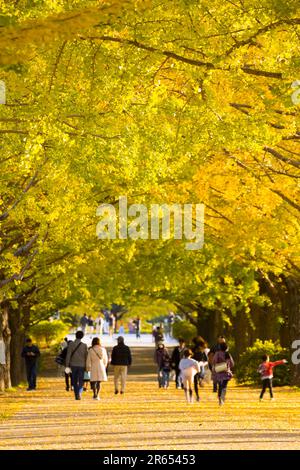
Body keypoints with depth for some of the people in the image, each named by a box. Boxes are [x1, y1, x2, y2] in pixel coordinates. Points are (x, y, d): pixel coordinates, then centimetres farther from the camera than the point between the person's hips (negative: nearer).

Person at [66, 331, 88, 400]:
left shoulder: (71, 344, -4)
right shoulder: (84, 345, -2)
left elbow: (68, 355, -7)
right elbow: (86, 356, 1)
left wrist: (67, 366, -5)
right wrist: (87, 366, 10)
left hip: (73, 365, 0)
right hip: (81, 365, 0)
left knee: (75, 381, 12)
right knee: (80, 381, 0)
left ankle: (76, 395, 14)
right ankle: (79, 392, -23)